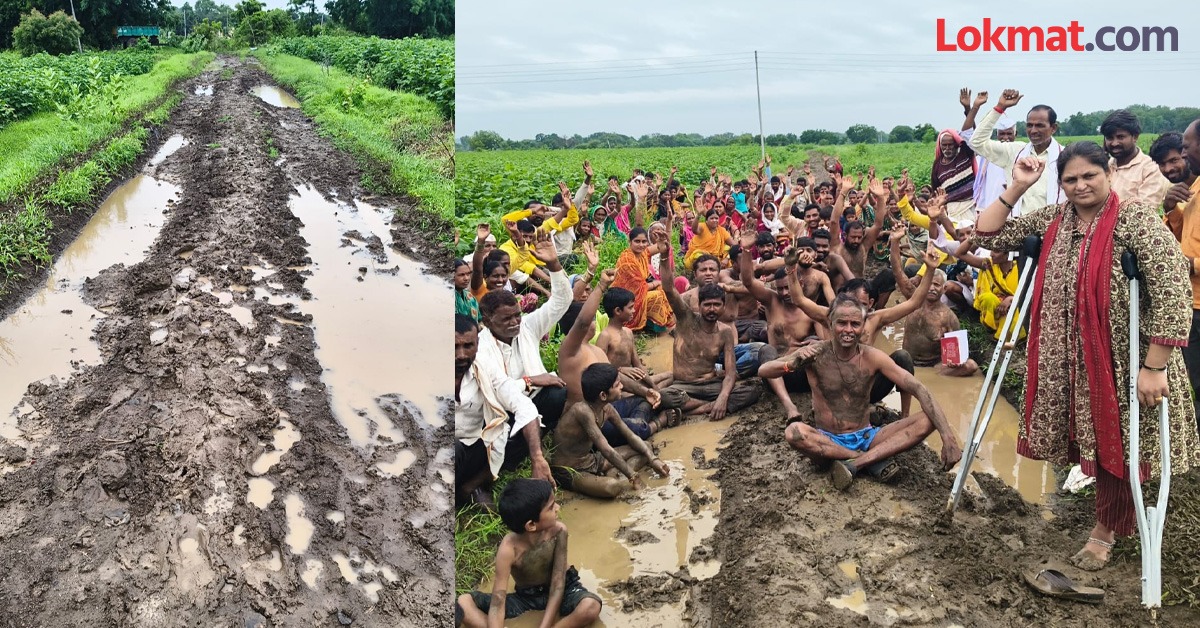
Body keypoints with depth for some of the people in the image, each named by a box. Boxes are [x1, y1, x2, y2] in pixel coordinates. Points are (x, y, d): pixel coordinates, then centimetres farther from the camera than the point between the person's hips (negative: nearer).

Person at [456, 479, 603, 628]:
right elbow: (497, 603, -31)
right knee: (463, 602, -23)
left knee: (591, 606, -34)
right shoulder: (509, 549, -28)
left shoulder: (558, 530, -24)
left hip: (560, 590, 0)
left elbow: (558, 584, -23)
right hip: (525, 597, 0)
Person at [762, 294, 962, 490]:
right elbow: (763, 370, -16)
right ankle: (875, 460, -21)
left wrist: (948, 436, -25)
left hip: (866, 437, 2)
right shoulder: (816, 353, -10)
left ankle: (853, 463, -26)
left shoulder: (873, 357, -7)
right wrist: (792, 363, -39)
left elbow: (919, 390, -13)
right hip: (828, 441, -2)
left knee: (927, 421, -16)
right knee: (793, 432, -35)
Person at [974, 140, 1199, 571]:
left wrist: (1154, 367, -24)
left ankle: (1107, 528, 29)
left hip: (1121, 358, -5)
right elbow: (989, 236, 4)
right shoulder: (1052, 220, 3)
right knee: (1089, 439, 13)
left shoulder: (1136, 219, -15)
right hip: (1067, 358, 5)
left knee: (1114, 443, 7)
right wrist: (1016, 188, -5)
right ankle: (1116, 515, 38)